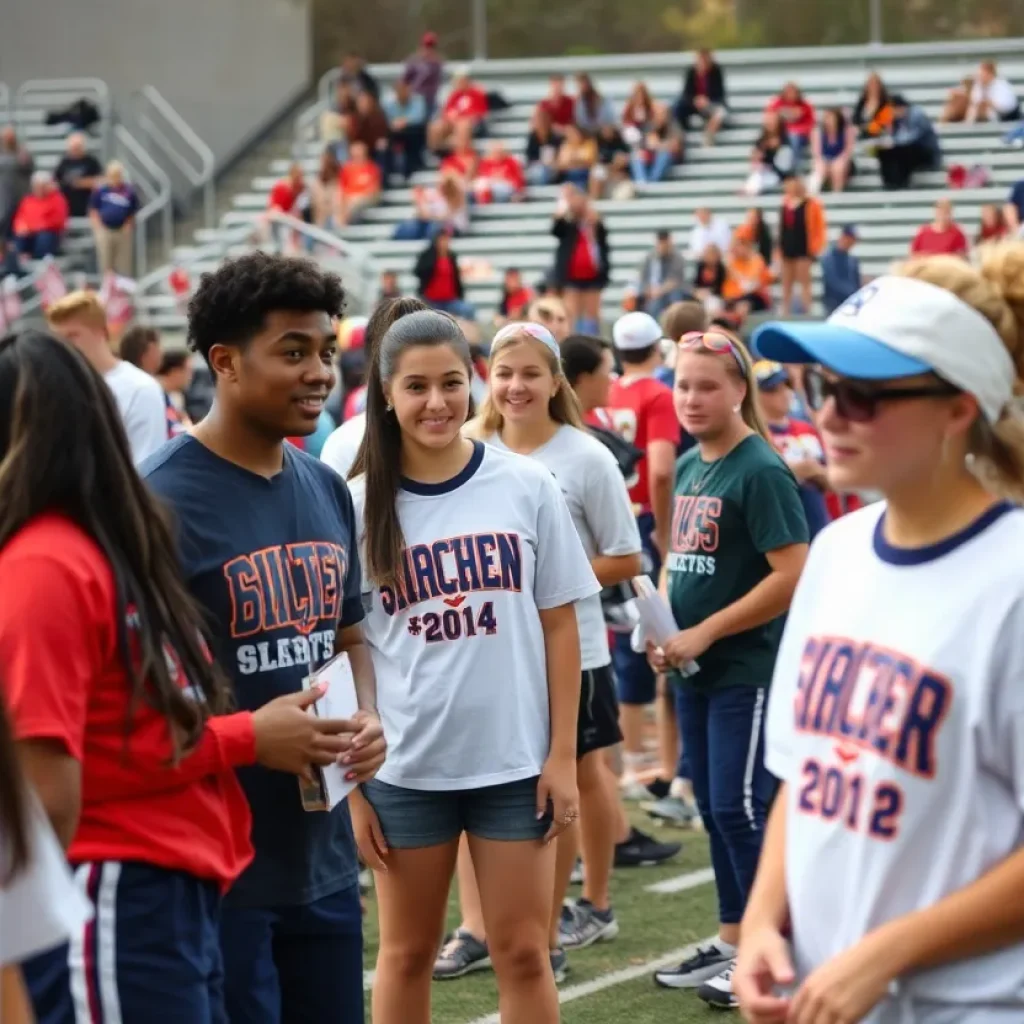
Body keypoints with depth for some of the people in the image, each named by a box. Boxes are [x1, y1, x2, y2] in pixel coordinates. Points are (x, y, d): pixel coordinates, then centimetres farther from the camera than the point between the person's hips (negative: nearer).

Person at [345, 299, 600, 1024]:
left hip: (516, 760, 0)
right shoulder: (358, 503, -4)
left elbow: (559, 625, 3)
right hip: (403, 767, 0)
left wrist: (562, 756, -1)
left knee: (523, 952, 6)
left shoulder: (527, 487, -2)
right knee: (407, 953, 12)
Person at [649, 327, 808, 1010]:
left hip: (749, 670, -8)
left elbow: (795, 574, -19)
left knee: (741, 809, -6)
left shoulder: (760, 471, -14)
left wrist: (705, 631, -17)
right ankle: (731, 944, 24)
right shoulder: (690, 466, 10)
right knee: (714, 808, 14)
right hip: (695, 671, 8)